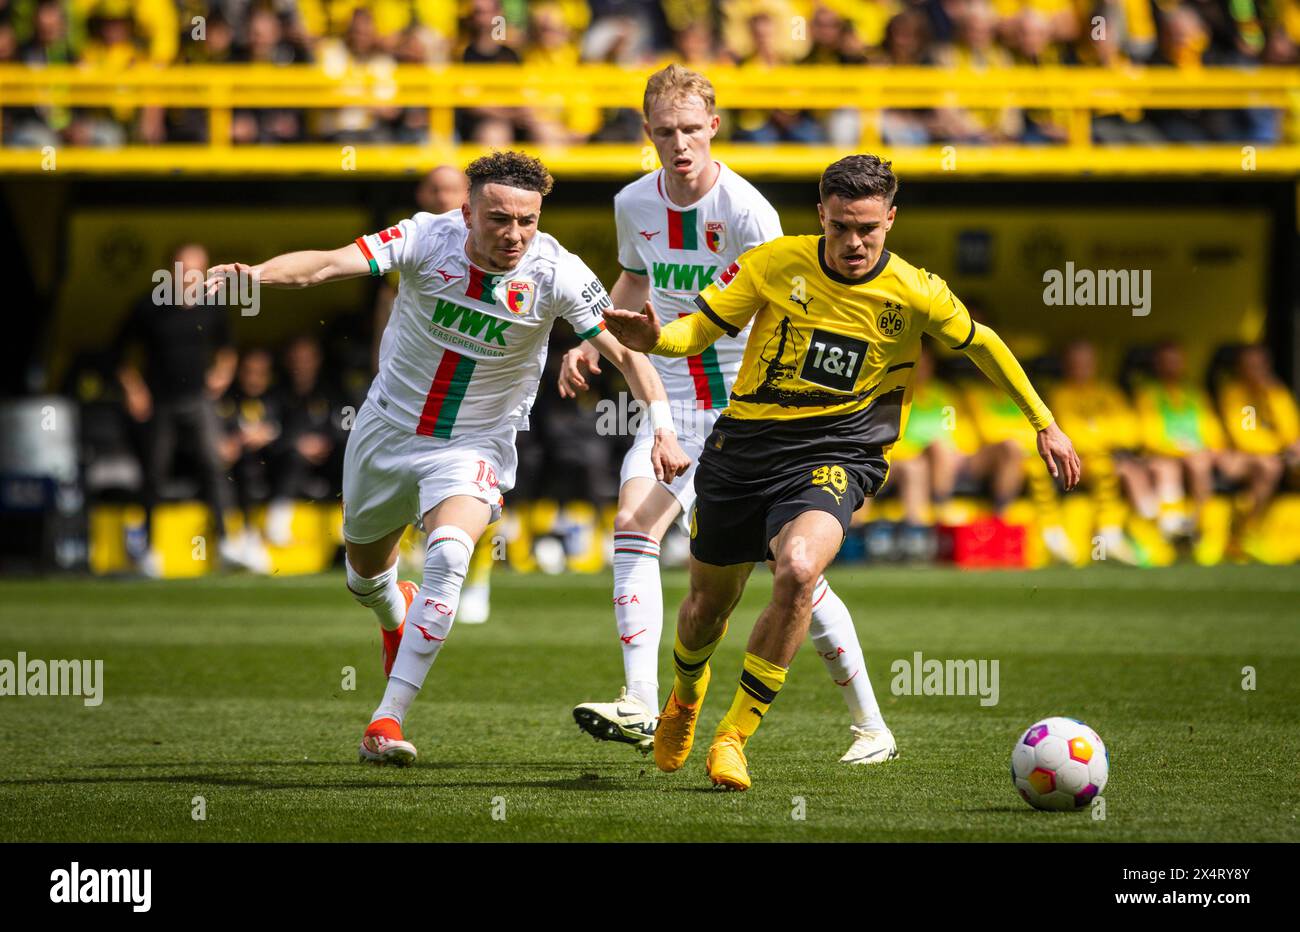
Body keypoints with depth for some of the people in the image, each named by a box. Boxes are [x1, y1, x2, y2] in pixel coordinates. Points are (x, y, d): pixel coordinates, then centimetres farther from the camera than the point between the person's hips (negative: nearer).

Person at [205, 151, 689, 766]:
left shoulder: (555, 274, -20)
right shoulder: (426, 240, -20)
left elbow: (626, 350, -16)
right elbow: (330, 263, -32)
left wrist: (661, 421, -30)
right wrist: (255, 274, -50)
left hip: (474, 447, -2)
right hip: (388, 430, 2)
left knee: (447, 555, -29)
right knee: (365, 572, 20)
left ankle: (387, 721, -28)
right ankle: (396, 615, 60)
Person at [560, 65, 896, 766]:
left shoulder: (746, 212, -15)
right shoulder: (634, 204, 2)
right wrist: (593, 342, 9)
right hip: (674, 406, 4)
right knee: (632, 524, -20)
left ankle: (870, 725, 10)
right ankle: (641, 707, -26)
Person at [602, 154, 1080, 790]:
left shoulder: (915, 294, -7)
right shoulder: (776, 263, -6)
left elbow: (982, 344, 10)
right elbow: (698, 329, 1)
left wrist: (1045, 425, 17)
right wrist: (655, 338, -22)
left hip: (833, 458, -2)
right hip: (743, 449, 2)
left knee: (798, 571, -32)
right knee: (708, 605, 13)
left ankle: (733, 736, -18)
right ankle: (686, 691, 51)